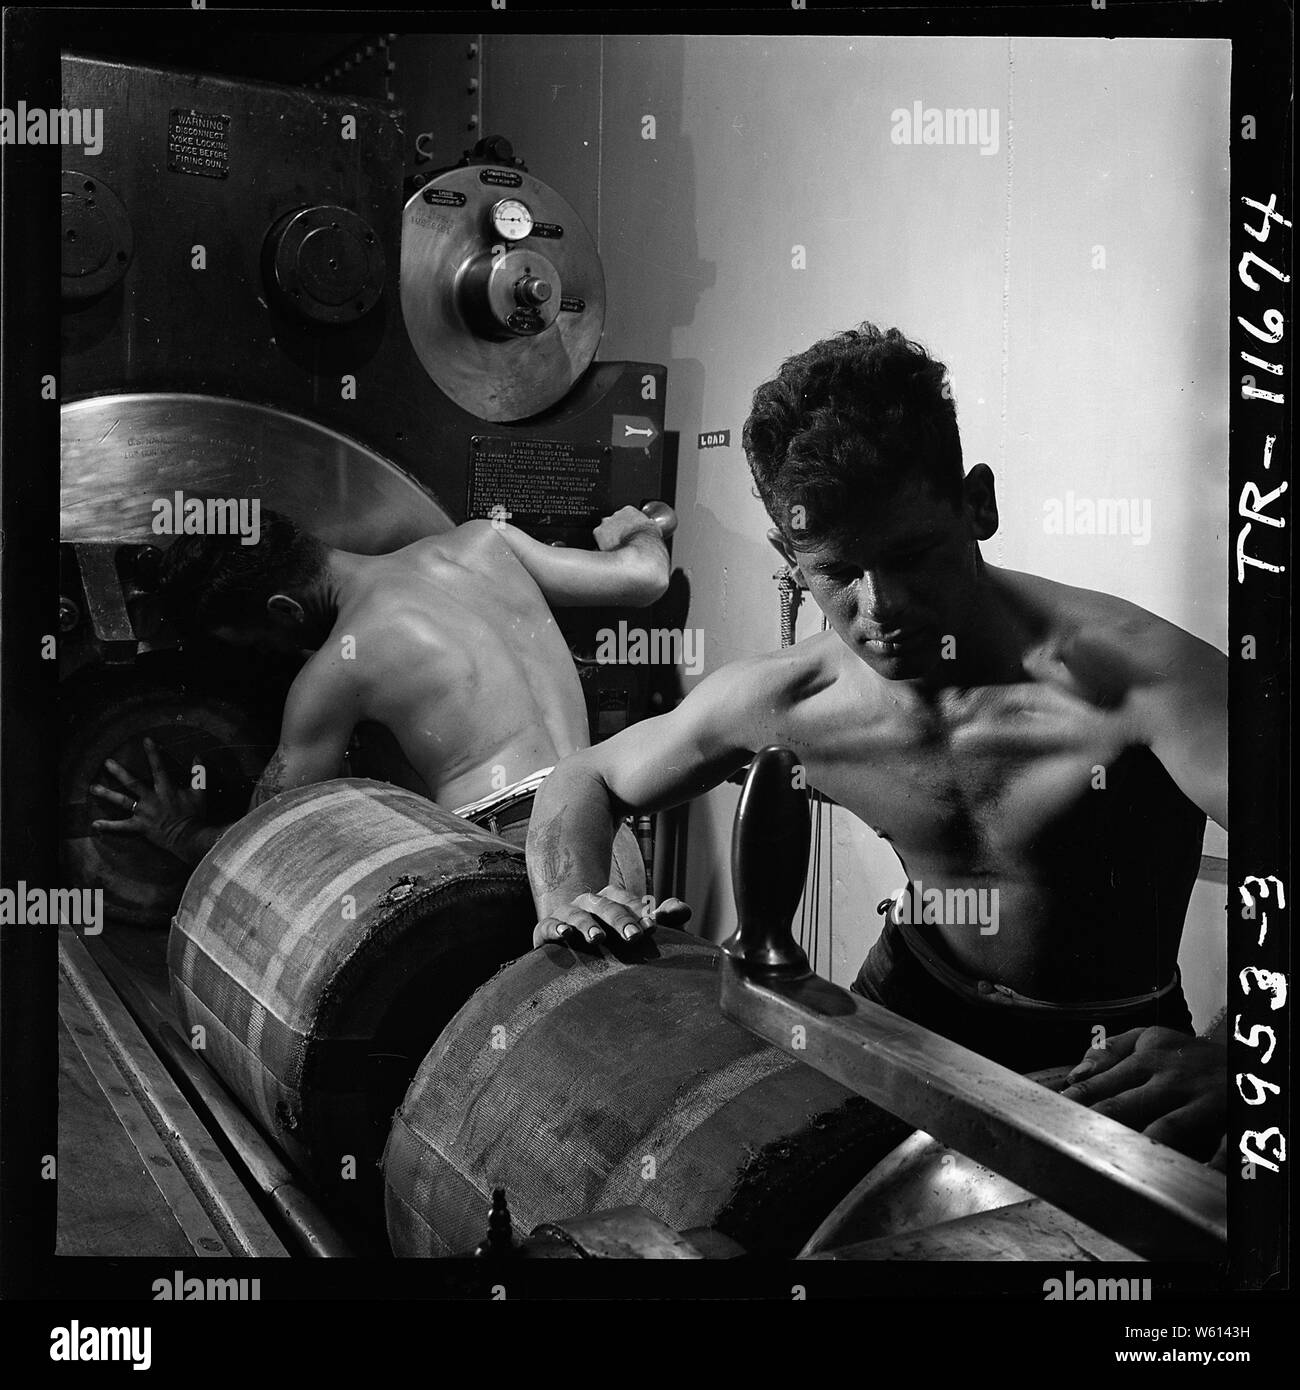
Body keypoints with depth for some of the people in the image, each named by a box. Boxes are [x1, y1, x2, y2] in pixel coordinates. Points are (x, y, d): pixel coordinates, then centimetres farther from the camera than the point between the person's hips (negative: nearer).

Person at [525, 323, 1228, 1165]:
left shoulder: (1123, 671, -29)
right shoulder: (782, 701, -12)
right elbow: (586, 780, 5)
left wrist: (1232, 1064, -56)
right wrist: (568, 898, -15)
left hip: (1115, 1057, -3)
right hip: (912, 1007, 4)